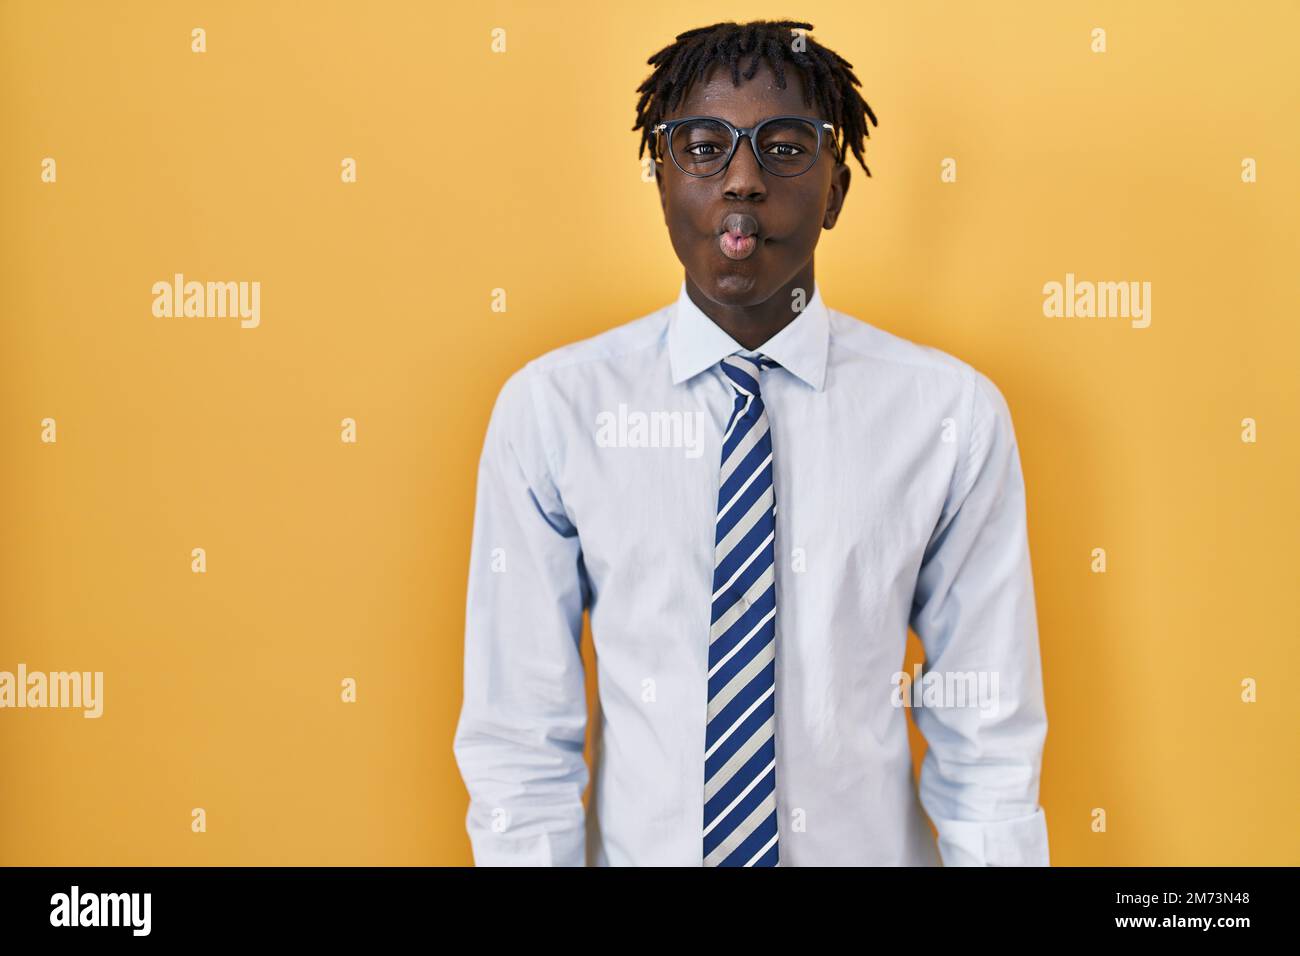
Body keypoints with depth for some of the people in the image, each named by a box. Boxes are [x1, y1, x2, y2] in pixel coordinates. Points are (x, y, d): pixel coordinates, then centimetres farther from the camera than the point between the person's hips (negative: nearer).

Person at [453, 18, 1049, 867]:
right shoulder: (549, 408, -13)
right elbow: (518, 744, -10)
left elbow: (988, 745, -8)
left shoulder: (955, 413, -12)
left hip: (874, 847, 1)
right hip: (640, 846, 0)